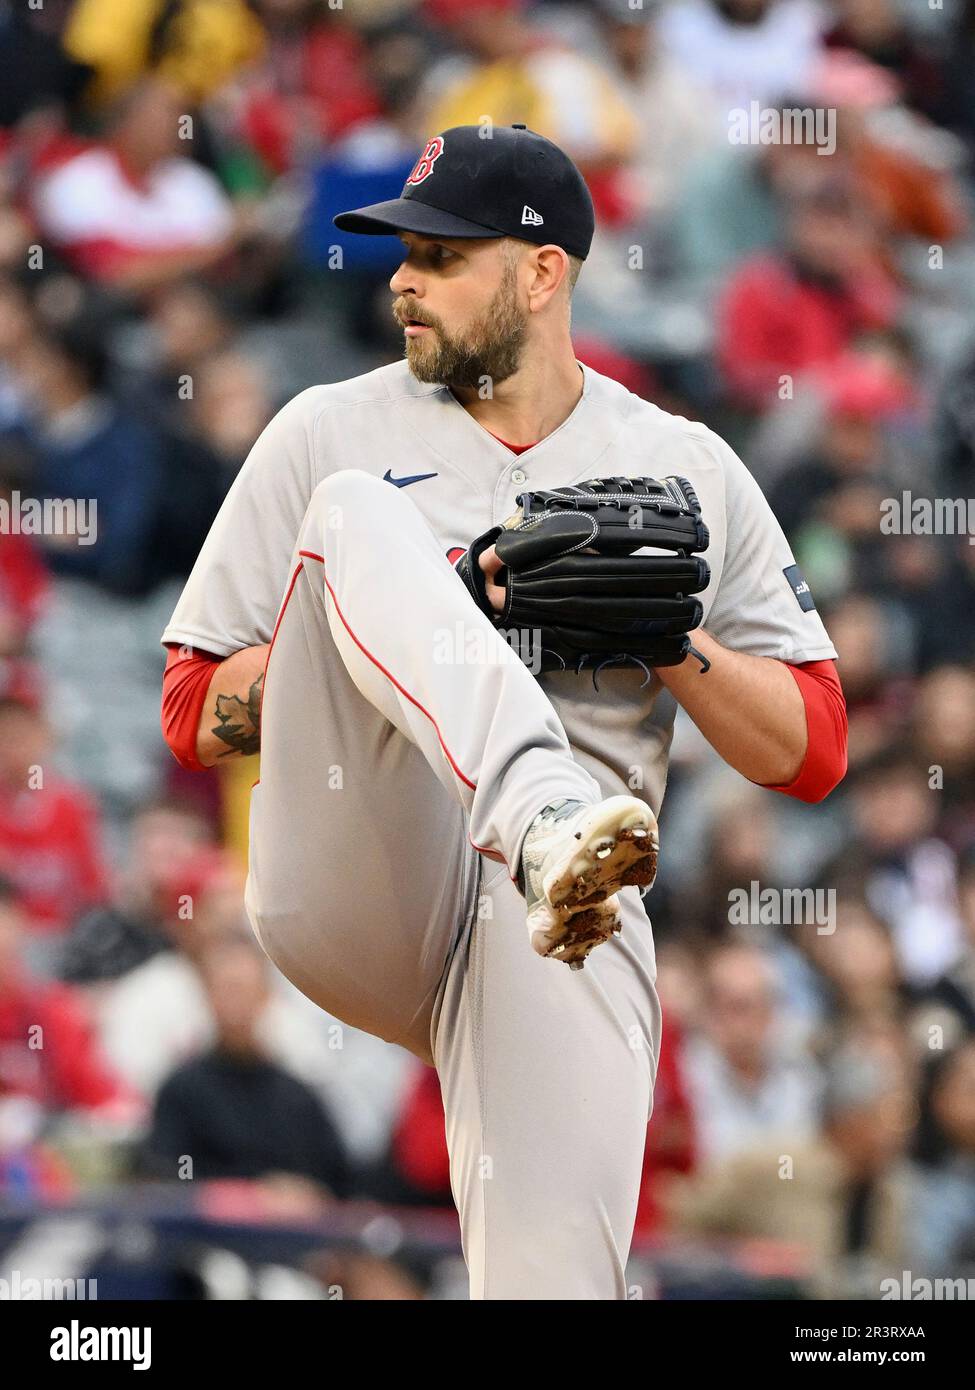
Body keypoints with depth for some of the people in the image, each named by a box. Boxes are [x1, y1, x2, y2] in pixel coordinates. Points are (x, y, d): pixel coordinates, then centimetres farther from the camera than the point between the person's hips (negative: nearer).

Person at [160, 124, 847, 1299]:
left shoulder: (687, 472, 15)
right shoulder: (331, 432, 14)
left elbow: (811, 753, 14)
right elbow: (197, 714, 8)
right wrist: (428, 618, -3)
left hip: (556, 933, 0)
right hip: (355, 887, 0)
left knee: (553, 1273, -24)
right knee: (359, 513, -23)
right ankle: (550, 823, -46)